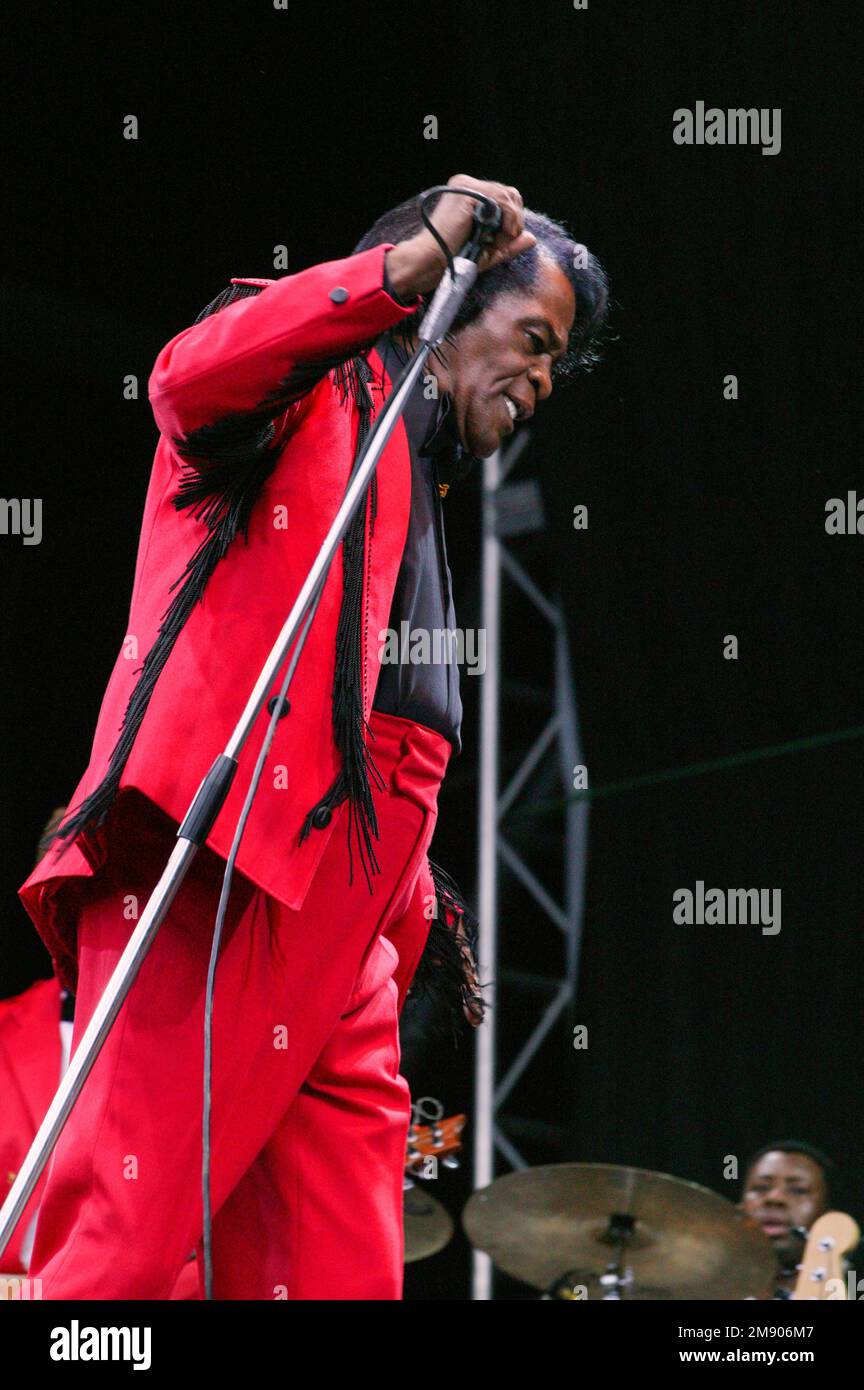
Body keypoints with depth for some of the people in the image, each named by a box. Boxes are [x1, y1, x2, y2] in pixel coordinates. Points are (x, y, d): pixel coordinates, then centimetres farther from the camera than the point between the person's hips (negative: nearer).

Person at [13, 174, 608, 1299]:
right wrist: (409, 266, -18)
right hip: (222, 859, -9)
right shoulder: (324, 388, 11)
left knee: (345, 1271, -4)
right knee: (126, 1242, -20)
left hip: (334, 932, 9)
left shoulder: (413, 498, 35)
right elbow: (190, 379, -15)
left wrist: (418, 920, 21)